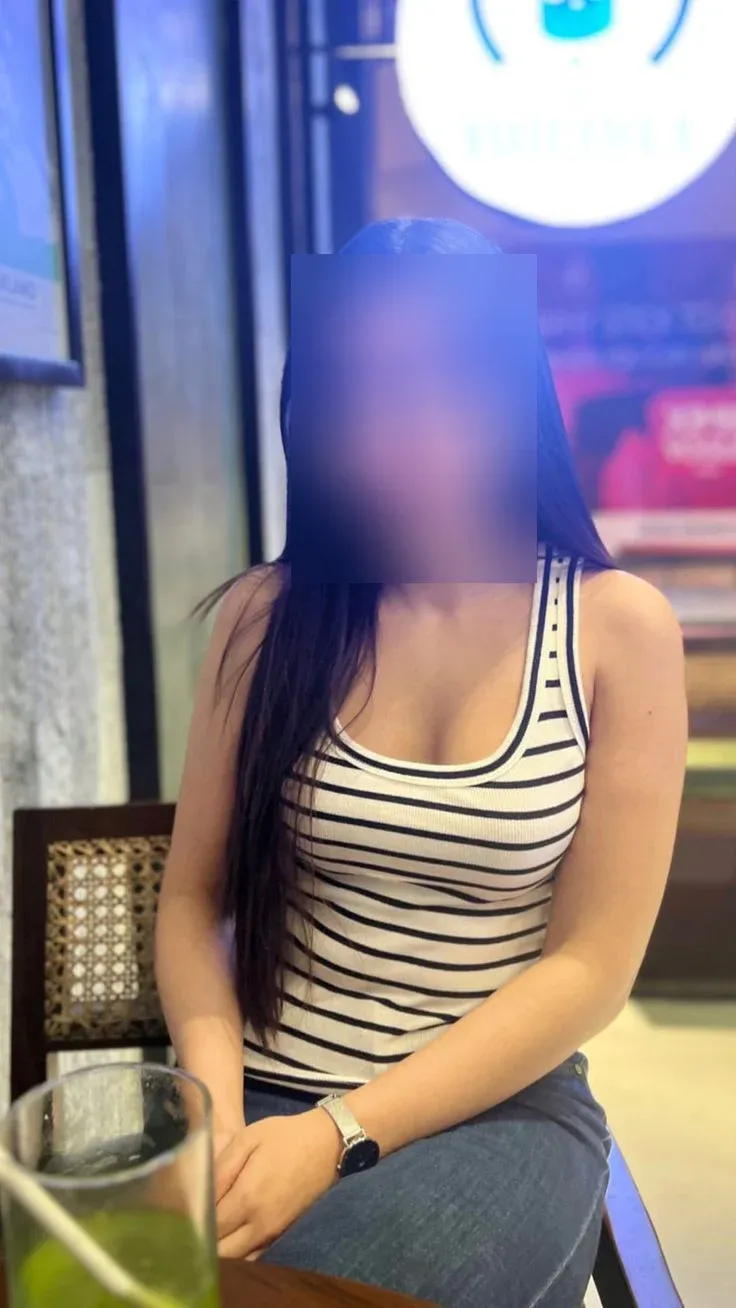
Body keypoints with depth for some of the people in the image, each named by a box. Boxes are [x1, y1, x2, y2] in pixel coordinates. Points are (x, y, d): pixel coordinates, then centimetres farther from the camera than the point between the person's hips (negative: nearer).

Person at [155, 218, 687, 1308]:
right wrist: (218, 1110, -16)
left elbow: (592, 968, -8)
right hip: (260, 1098, 2)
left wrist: (338, 1135, -16)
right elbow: (194, 903, 2)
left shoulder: (618, 628, -6)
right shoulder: (268, 617, 0)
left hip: (501, 1112, -1)